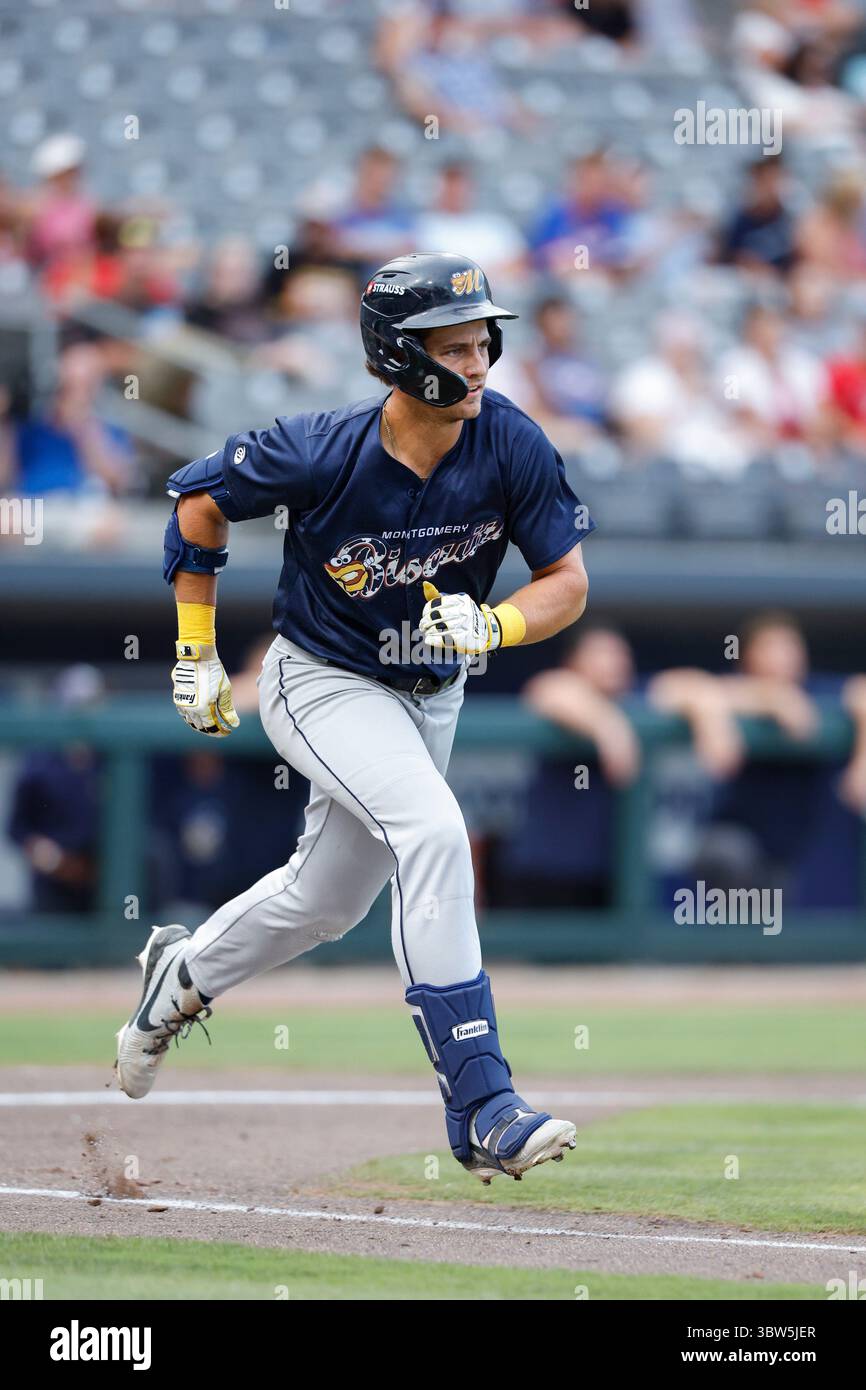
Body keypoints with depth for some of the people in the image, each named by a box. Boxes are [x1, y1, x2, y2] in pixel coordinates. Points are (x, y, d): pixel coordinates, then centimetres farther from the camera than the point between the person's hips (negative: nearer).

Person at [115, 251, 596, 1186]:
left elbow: (567, 582, -11)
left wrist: (492, 628, -31)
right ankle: (480, 1107, -30)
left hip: (430, 696, 5)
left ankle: (184, 972, 51)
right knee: (433, 832, -29)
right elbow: (199, 500, -9)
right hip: (322, 683, -5)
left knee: (328, 901, 20)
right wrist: (197, 652, -5)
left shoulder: (509, 444, -19)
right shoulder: (323, 454, -27)